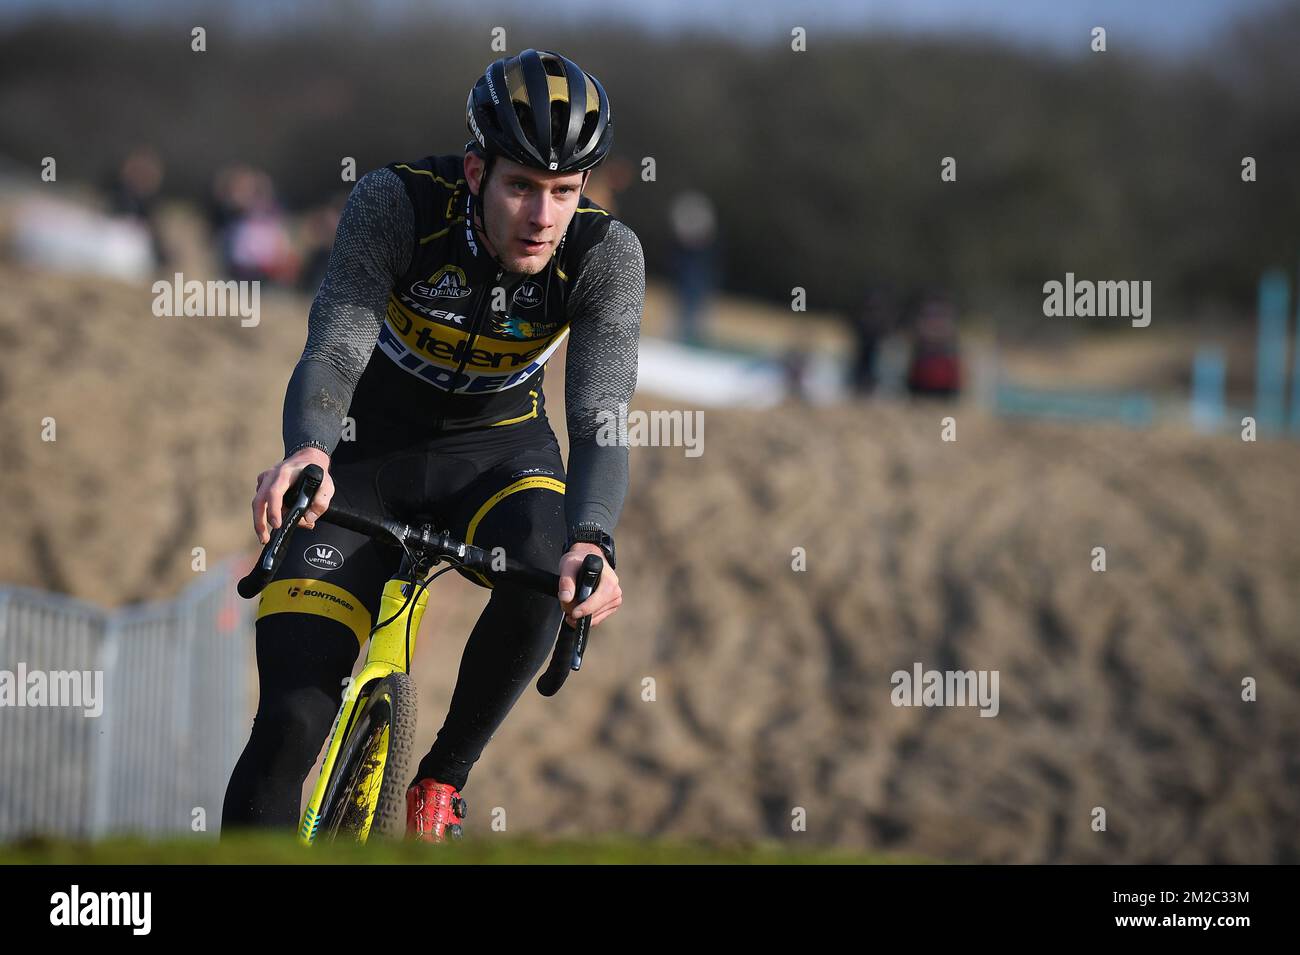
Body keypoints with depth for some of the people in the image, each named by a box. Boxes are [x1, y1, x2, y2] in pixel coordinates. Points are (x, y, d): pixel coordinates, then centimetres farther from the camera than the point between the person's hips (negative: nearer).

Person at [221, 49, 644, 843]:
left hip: (497, 449, 1)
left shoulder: (605, 255, -21)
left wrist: (592, 542, -51)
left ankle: (443, 783, -11)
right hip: (371, 455, -1)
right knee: (291, 726, -16)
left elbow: (601, 421, -31)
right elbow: (335, 347, -35)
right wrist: (307, 453, -57)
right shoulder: (397, 205, -25)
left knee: (545, 575, -35)